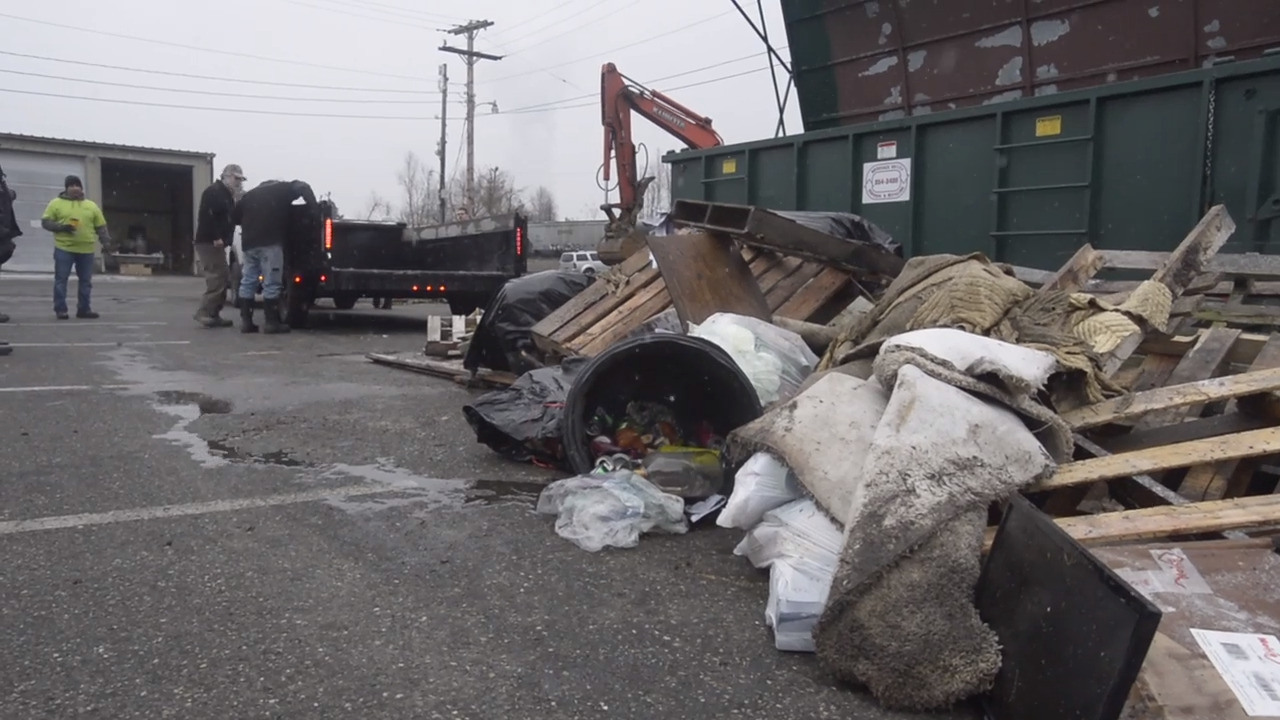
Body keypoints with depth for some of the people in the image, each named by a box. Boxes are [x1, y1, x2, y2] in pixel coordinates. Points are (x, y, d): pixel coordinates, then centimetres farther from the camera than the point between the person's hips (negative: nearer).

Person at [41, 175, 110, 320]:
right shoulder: (56, 203, 3)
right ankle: (60, 309, 4)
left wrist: (107, 242, -3)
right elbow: (45, 222, 1)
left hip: (86, 250, 3)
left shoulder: (91, 205, 11)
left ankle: (84, 309, 15)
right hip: (64, 249, -2)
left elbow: (101, 227, 11)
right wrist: (62, 227, -15)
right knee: (61, 279, -2)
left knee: (86, 281, 6)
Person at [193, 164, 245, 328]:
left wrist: (235, 206, 9)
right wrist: (216, 237, -24)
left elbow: (231, 218, 22)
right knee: (217, 278, -15)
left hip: (216, 243, 10)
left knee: (221, 279, 10)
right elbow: (207, 215, -20)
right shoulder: (213, 191, -9)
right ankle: (204, 312, -14)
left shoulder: (227, 195, 22)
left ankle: (213, 314, 13)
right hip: (209, 242, -10)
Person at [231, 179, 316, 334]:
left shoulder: (250, 194, 26)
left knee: (247, 282, 10)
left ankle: (246, 321, 9)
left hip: (249, 242, 5)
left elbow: (235, 215, 24)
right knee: (271, 284, -5)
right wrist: (313, 206, 3)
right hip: (270, 241, -5)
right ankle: (272, 323, -7)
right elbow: (302, 187, 1)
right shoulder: (282, 189, 14)